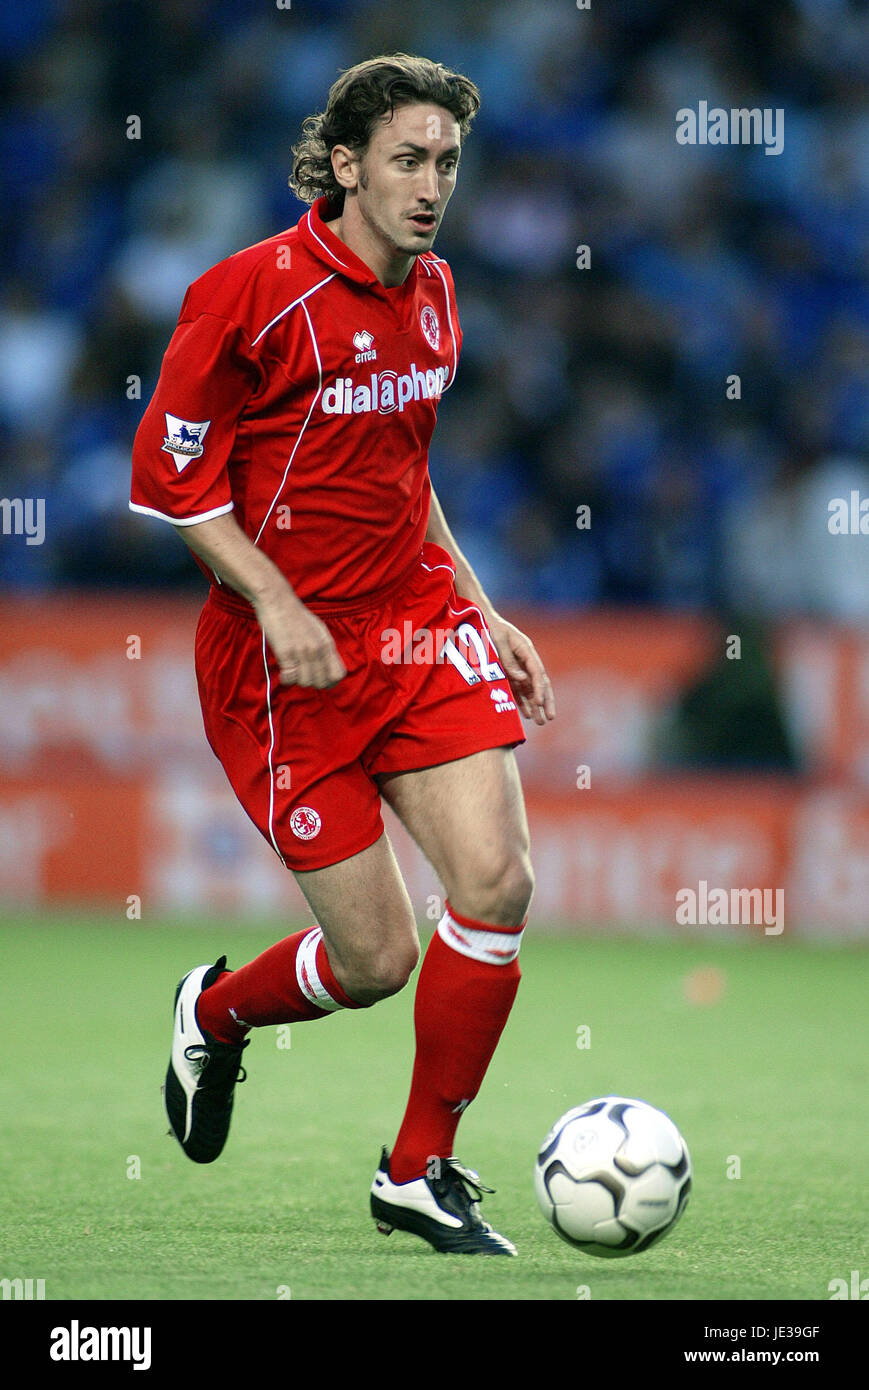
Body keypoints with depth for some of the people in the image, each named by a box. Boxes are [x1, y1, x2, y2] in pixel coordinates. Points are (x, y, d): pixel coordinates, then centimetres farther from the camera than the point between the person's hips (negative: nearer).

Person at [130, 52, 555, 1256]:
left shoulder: (431, 293, 9)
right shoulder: (252, 295, -14)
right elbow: (169, 474, -10)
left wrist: (483, 615, 16)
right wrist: (276, 601, -21)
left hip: (417, 618, 6)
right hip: (288, 654, -6)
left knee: (498, 880, -14)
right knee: (376, 960, -4)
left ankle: (421, 1172, 3)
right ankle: (213, 1013, 32)